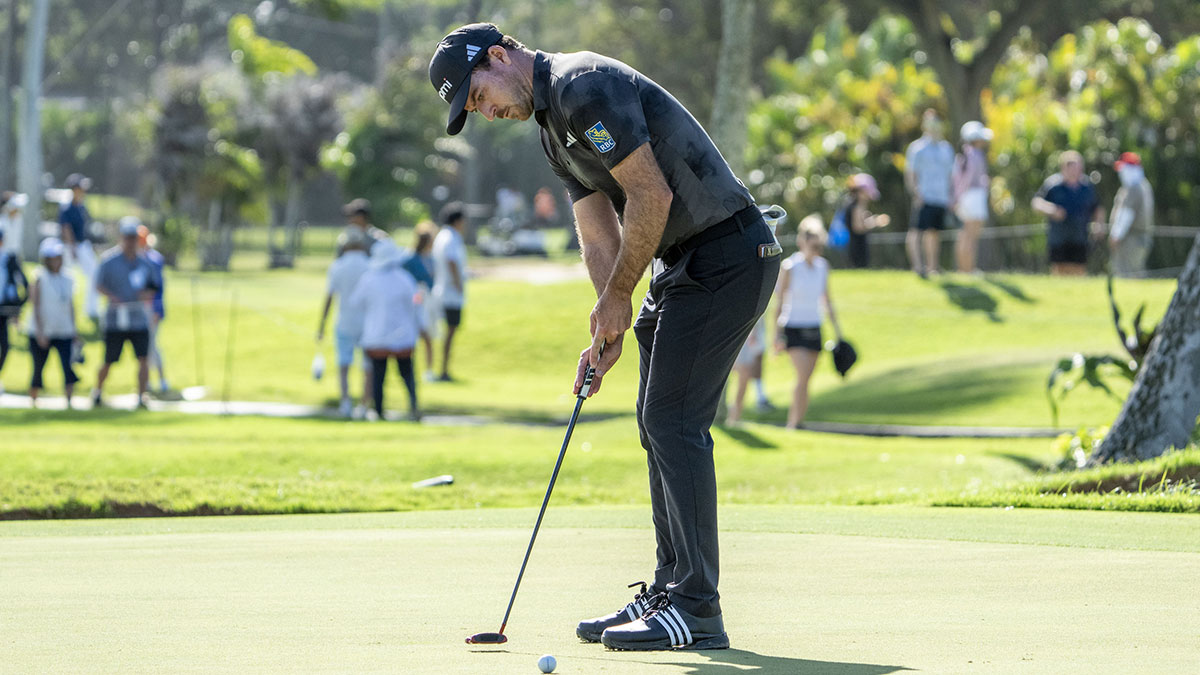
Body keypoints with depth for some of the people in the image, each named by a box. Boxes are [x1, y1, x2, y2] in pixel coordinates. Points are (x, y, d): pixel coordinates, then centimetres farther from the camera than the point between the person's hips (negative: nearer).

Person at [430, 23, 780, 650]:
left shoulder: (585, 87, -17)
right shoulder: (553, 126, 15)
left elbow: (652, 196, -21)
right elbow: (600, 236, 14)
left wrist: (616, 299, -11)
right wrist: (608, 330, 3)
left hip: (726, 256, -11)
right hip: (683, 262, 11)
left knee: (673, 421, -12)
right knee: (658, 425, 12)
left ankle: (697, 610, -12)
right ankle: (670, 591, 17)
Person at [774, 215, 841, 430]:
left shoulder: (822, 266, 6)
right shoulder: (790, 267, -9)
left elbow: (827, 300, 16)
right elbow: (779, 302, -7)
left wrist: (837, 331, 15)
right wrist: (777, 335, -11)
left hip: (814, 329, 5)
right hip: (793, 327, -5)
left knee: (804, 379, 3)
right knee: (803, 375, -20)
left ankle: (792, 423, 9)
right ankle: (796, 422, -18)